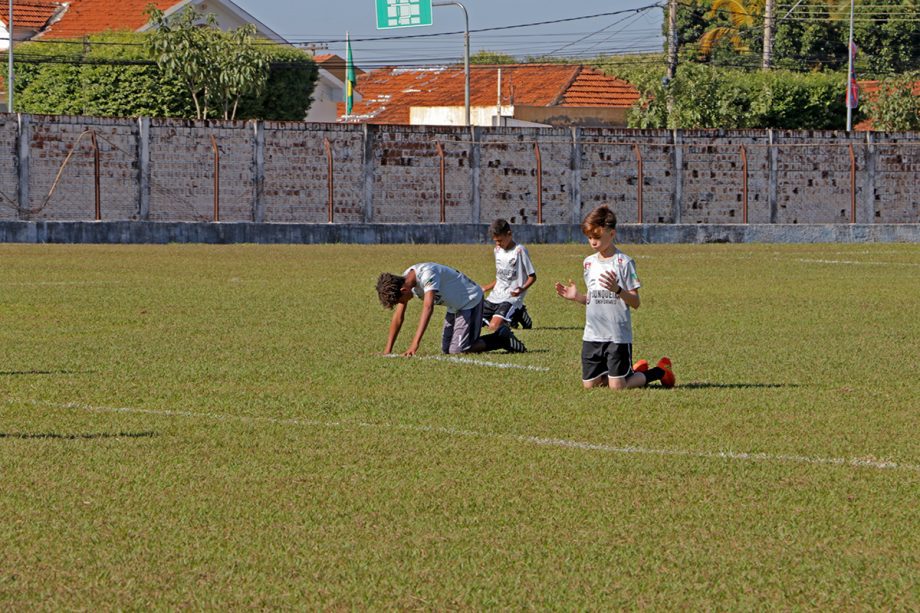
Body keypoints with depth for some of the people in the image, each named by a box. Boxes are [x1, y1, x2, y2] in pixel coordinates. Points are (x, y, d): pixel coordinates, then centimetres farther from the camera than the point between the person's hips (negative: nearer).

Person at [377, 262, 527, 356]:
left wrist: (415, 344, -49)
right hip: (454, 306, 9)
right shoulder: (403, 281, -7)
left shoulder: (427, 274, -33)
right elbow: (398, 317, -3)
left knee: (458, 350, -15)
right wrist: (388, 351, -9)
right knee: (447, 349, 8)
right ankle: (500, 338, 15)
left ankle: (502, 339, 1)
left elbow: (428, 308, -43)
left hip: (470, 299, -9)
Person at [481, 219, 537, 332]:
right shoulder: (498, 250, 13)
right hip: (495, 297, 8)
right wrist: (484, 289, 19)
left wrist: (522, 289, -26)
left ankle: (517, 316, 4)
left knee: (494, 327, -27)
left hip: (511, 298, -8)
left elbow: (532, 277, -9)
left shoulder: (519, 250, -10)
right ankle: (513, 315, 13)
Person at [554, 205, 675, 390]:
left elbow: (635, 302, -11)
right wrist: (577, 297, 1)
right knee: (589, 384, 6)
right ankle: (637, 370, 29)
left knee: (617, 387, -7)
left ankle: (660, 371, 19)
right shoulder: (589, 262, 9)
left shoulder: (623, 262, -10)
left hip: (618, 336, -6)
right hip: (592, 336, 6)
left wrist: (617, 290, -28)